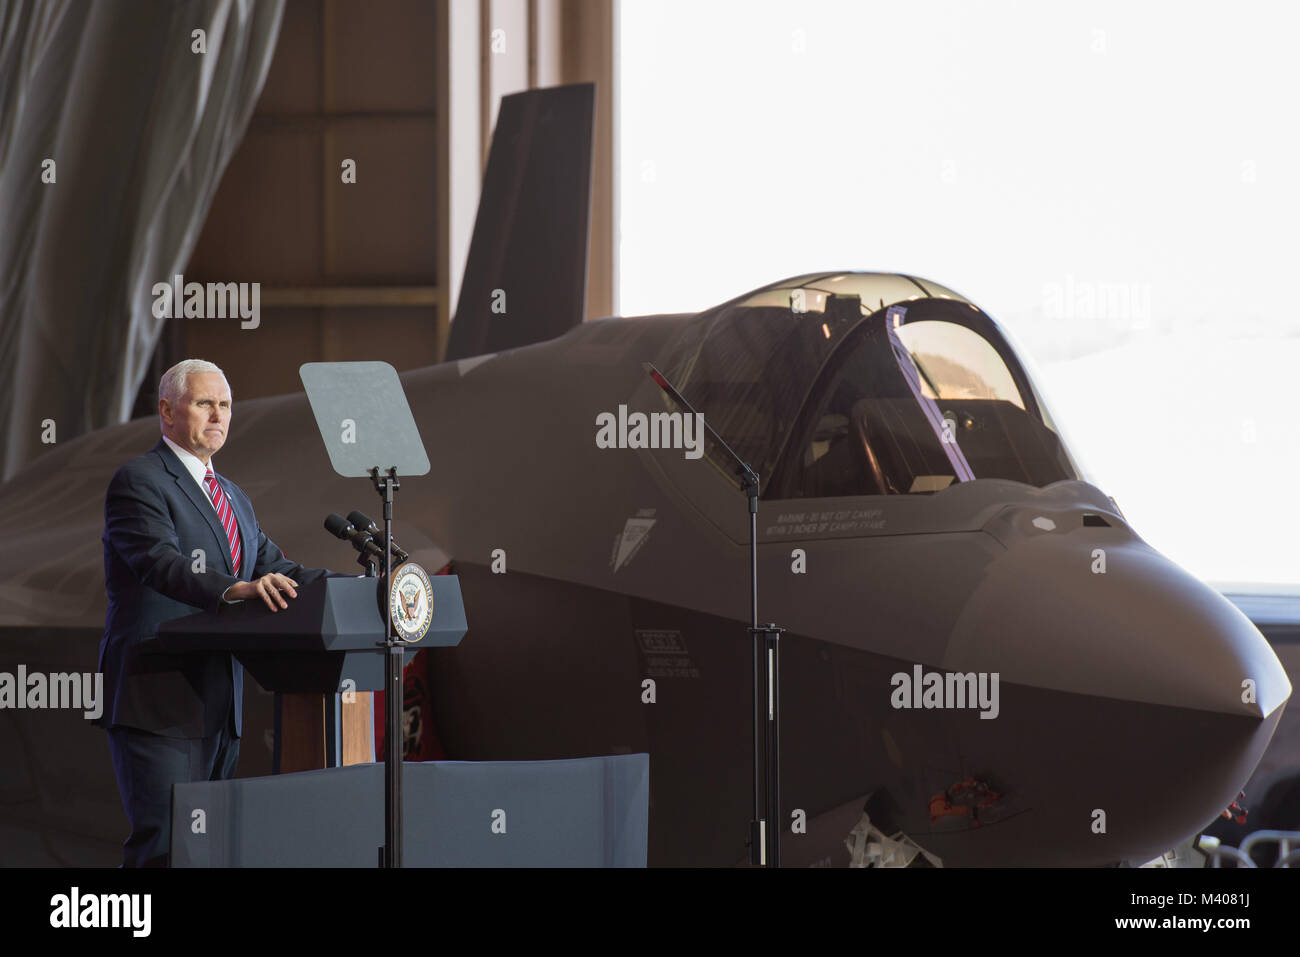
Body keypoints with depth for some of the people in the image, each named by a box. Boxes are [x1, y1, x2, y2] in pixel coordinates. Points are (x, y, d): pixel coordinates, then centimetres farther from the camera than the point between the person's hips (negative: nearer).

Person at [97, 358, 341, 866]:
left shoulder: (232, 497, 22)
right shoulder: (137, 481, -7)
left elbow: (272, 567, 17)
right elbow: (160, 563, -22)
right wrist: (237, 590, -38)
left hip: (218, 704, 9)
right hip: (158, 701, -9)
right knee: (163, 843, -15)